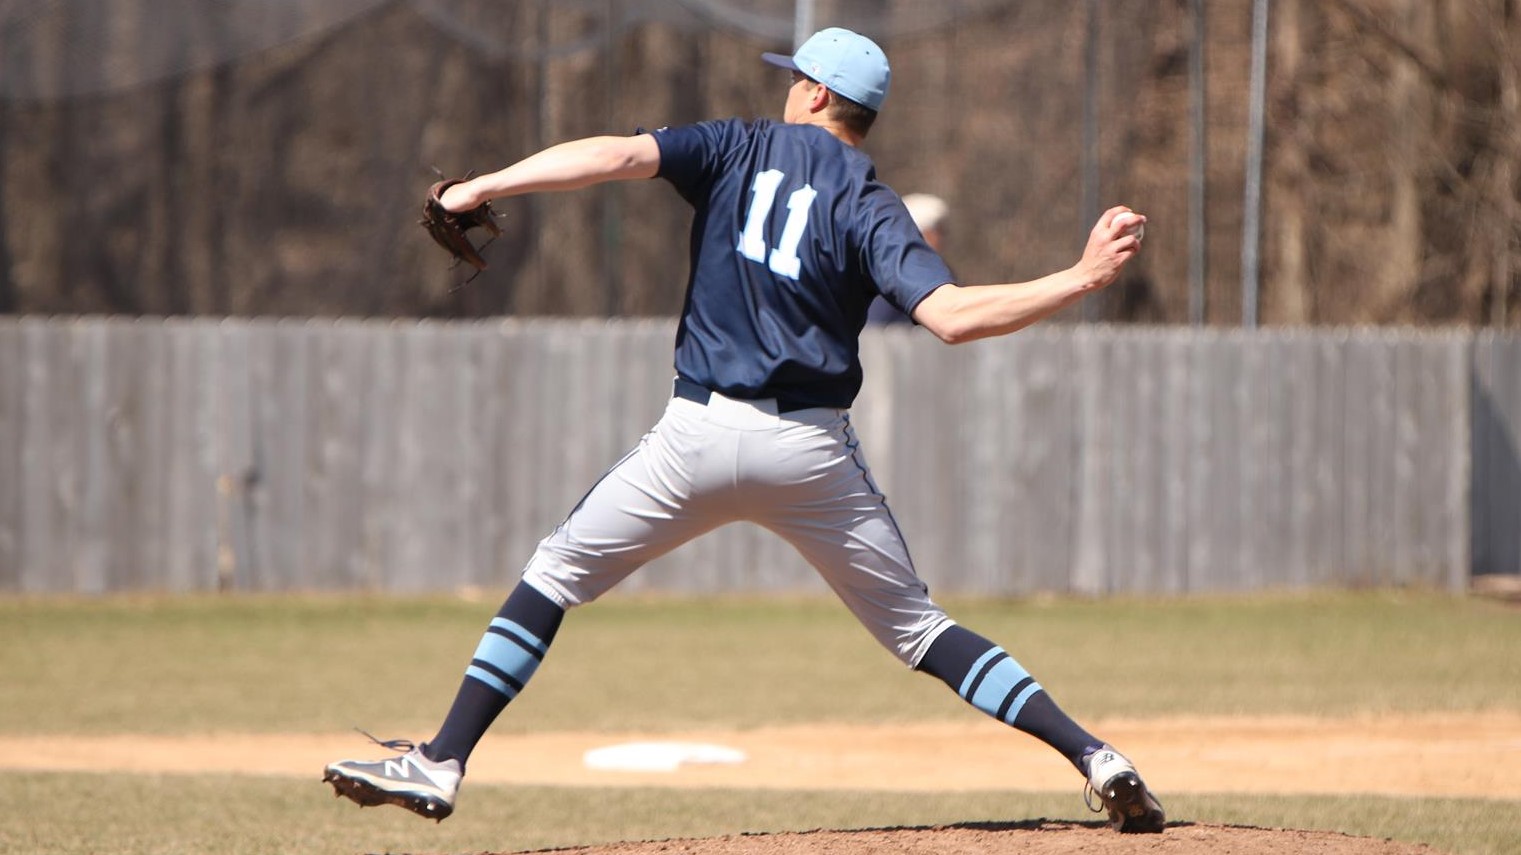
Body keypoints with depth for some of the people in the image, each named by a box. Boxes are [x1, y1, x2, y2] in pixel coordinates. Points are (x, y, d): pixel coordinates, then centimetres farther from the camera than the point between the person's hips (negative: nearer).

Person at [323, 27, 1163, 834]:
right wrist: (1082, 280, -7)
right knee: (915, 624, 11)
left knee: (557, 573, 13)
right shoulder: (869, 207, 2)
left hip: (699, 435, -1)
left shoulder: (740, 149, 6)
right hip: (812, 451, 1)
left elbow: (618, 155, -9)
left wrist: (484, 185, -7)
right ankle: (1094, 757, -1)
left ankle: (441, 762, 3)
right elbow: (953, 315, -13)